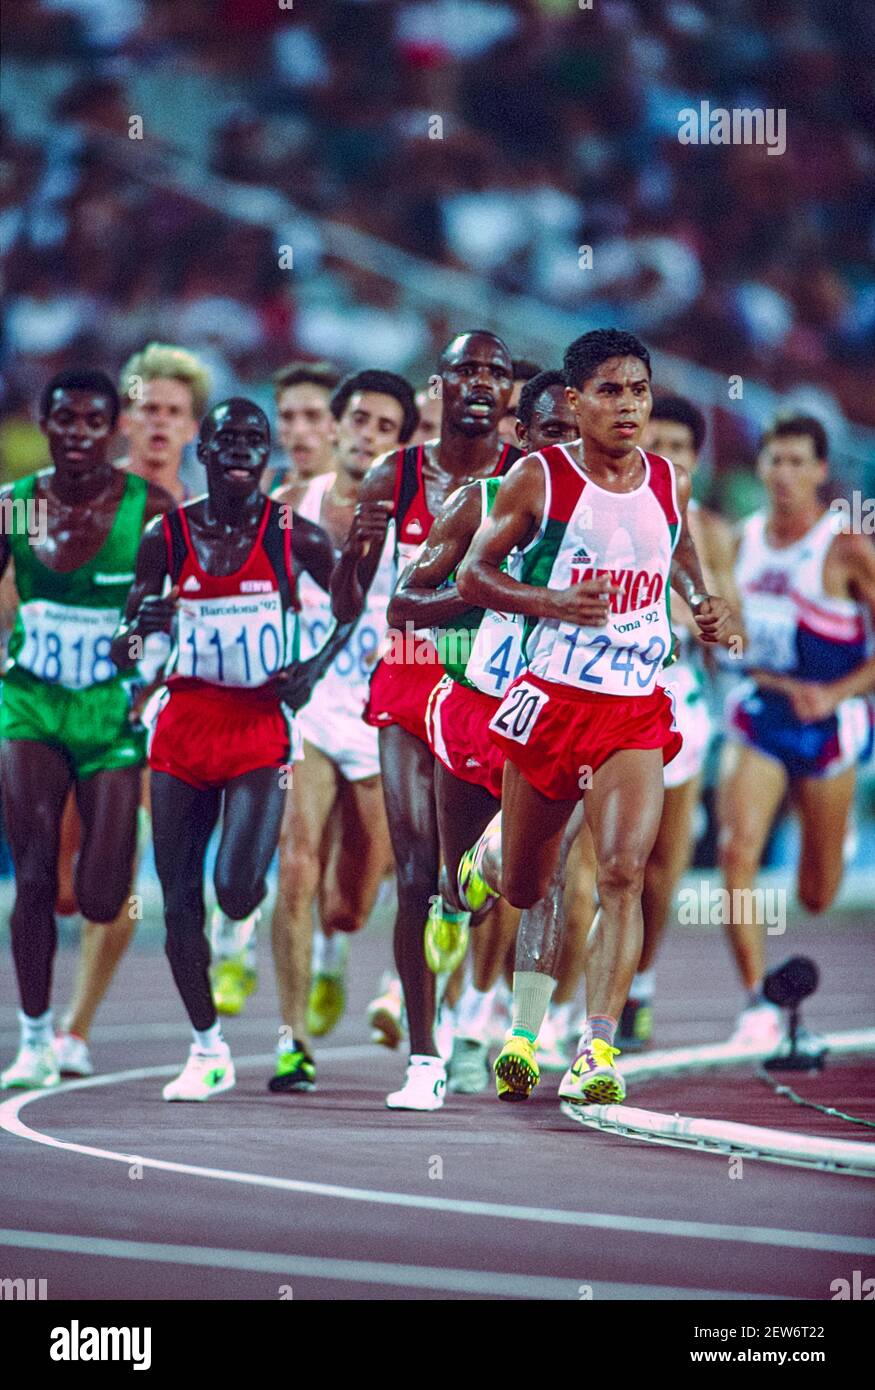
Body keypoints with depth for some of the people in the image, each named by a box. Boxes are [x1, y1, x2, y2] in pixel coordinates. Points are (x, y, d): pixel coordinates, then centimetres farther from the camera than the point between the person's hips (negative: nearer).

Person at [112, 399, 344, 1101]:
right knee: (179, 898, 1)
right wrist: (139, 630, -17)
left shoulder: (295, 535, -3)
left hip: (262, 726, -2)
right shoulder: (166, 536, 2)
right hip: (184, 720, 2)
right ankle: (208, 1051, 15)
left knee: (237, 892, -16)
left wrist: (315, 669, -5)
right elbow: (123, 648, 6)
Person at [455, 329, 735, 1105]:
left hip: (637, 711, 1)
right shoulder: (539, 478, -6)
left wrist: (707, 607, 5)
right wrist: (553, 601, -20)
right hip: (552, 700, -1)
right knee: (526, 888, 14)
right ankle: (481, 865, 52)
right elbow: (472, 576, -4)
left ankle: (599, 1049, -18)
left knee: (623, 872, -18)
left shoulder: (670, 484, 5)